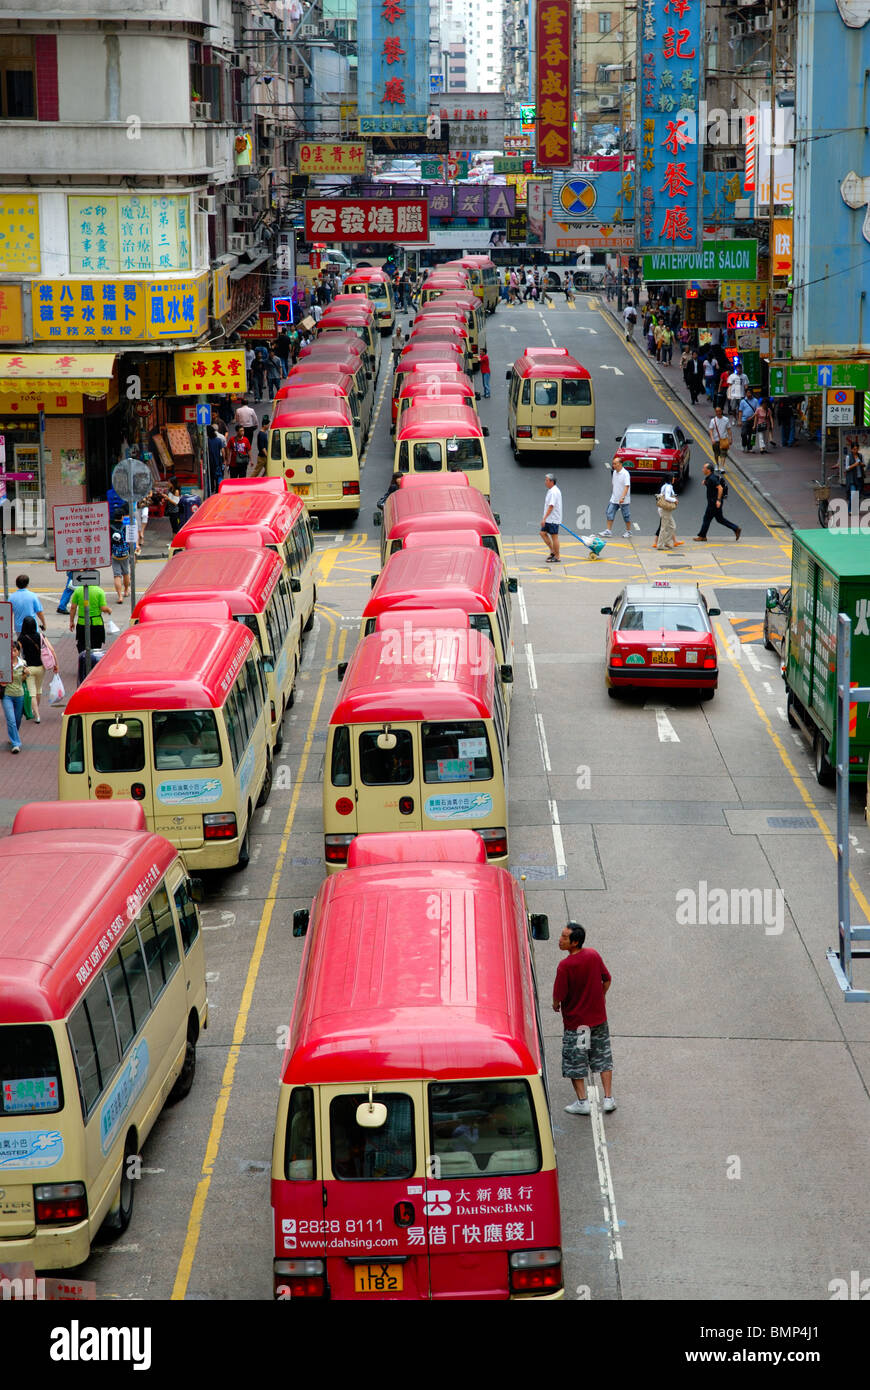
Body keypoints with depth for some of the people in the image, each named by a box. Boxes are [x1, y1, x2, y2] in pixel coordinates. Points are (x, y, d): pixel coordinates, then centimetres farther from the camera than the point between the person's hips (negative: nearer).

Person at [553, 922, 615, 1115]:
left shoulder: (565, 966, -25)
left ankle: (582, 1102, 16)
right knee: (603, 1058, 17)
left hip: (575, 1021, -5)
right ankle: (608, 1099, 19)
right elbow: (607, 979, 3)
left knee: (575, 1062, 11)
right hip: (598, 1016, 5)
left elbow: (559, 995, -20)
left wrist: (556, 1005, 2)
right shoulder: (593, 955, -8)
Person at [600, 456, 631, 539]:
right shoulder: (614, 472, 7)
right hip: (614, 499, 7)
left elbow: (627, 486, -22)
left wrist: (622, 497, -31)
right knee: (610, 514, 1)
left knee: (626, 516, 5)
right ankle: (608, 531, 5)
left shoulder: (625, 473, -16)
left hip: (624, 501, -7)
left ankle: (628, 531, 18)